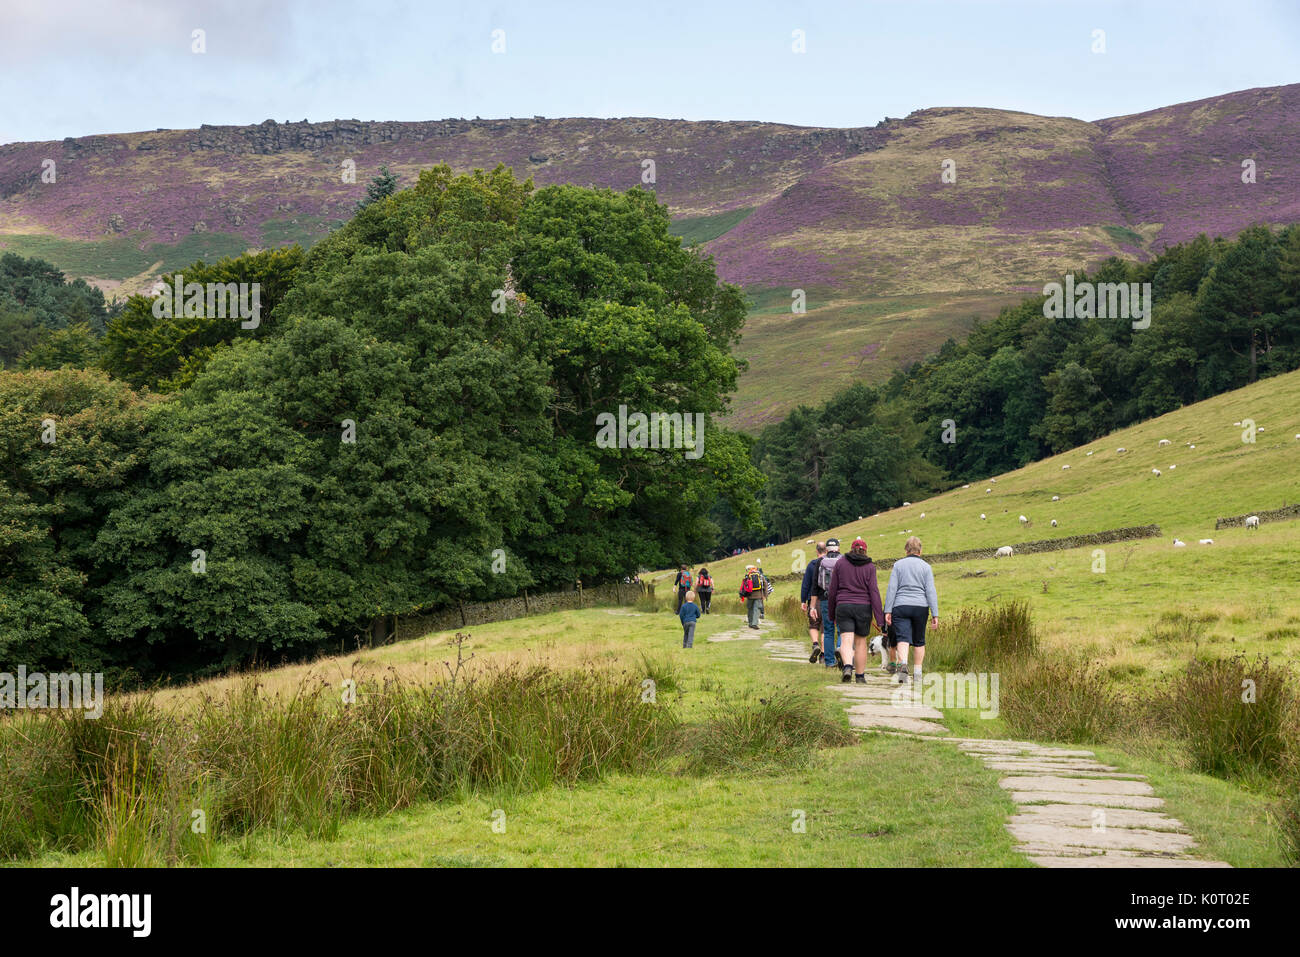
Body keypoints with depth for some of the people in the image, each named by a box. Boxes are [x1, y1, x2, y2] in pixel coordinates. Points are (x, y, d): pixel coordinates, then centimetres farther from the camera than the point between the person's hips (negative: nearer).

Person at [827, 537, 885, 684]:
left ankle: (848, 666, -34)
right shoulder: (869, 567, 0)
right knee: (861, 642, 12)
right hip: (863, 607, 0)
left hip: (843, 607, 0)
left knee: (846, 641, -7)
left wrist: (832, 614, 17)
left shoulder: (840, 564, 4)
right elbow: (874, 592, -7)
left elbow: (832, 591, 5)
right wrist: (880, 619, -7)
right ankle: (860, 676, 20)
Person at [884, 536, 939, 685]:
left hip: (901, 606, -1)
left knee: (903, 638, -10)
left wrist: (887, 611, -1)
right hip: (921, 606, 1)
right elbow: (931, 591, -1)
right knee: (919, 640, 13)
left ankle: (902, 663, -36)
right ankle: (917, 673, 15)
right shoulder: (926, 567, 4)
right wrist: (935, 614, -2)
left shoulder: (898, 565, 5)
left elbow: (891, 589, -1)